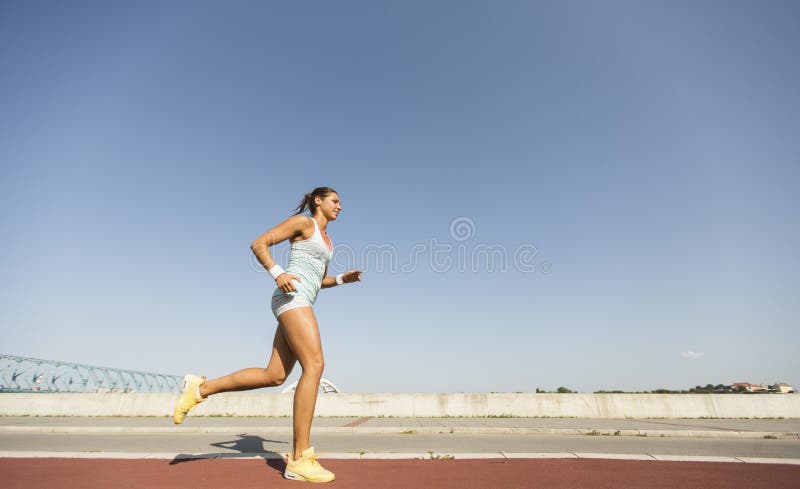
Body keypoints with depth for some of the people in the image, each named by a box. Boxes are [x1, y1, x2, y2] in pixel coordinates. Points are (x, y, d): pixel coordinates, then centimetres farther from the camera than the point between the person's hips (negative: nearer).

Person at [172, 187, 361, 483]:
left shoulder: (326, 239, 27)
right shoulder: (302, 221, 2)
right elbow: (258, 244, -3)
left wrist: (343, 279, 15)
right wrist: (277, 274, -17)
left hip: (299, 303, 10)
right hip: (291, 296, -10)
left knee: (274, 376, 3)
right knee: (315, 366, -19)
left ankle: (200, 388, 14)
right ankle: (300, 459, -17)